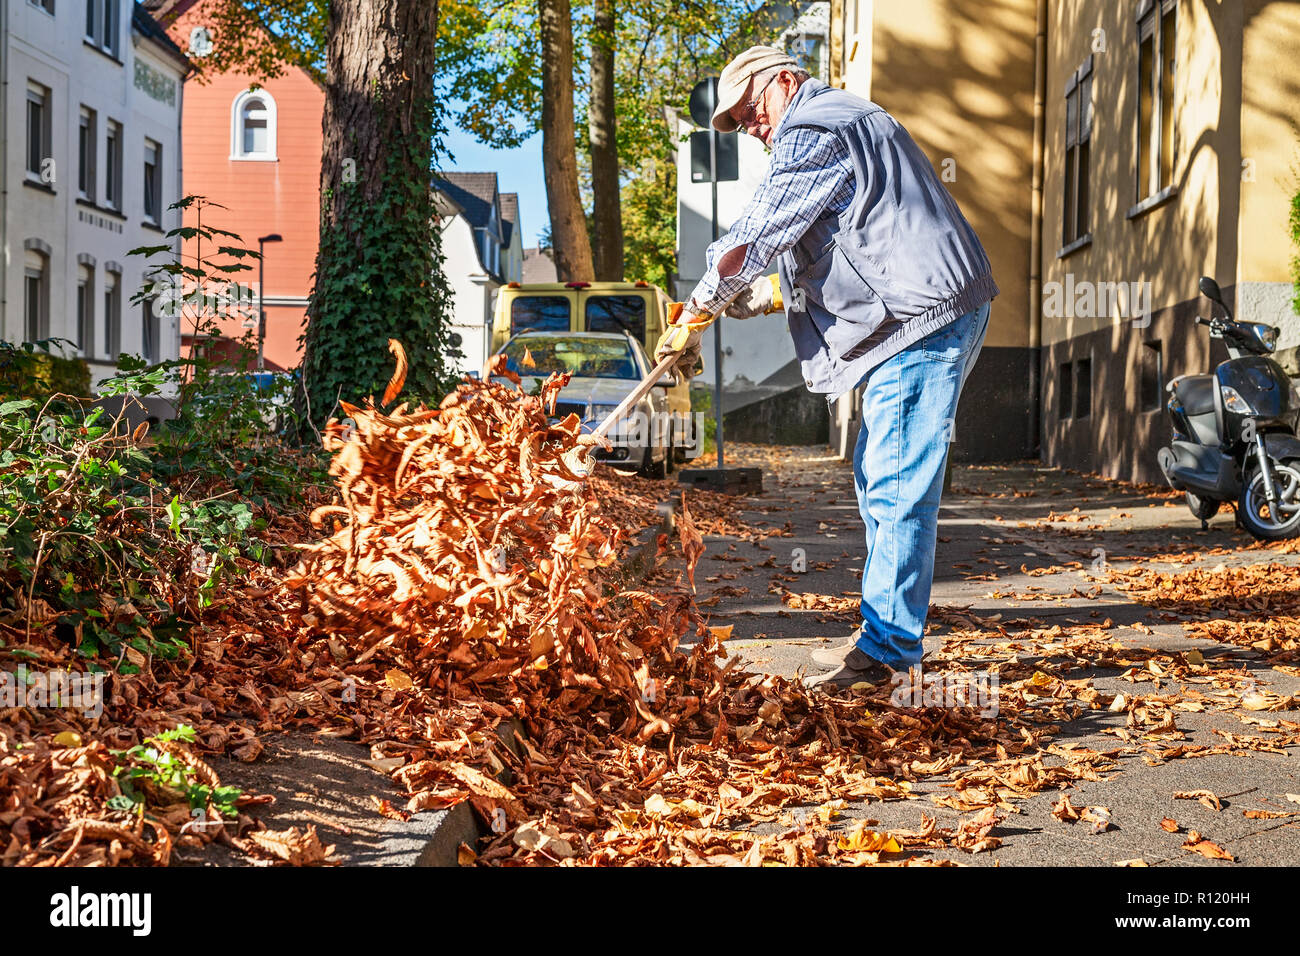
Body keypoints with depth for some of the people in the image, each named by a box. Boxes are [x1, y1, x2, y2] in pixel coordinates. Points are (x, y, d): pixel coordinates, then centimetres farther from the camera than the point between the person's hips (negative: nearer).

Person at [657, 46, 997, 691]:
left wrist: (690, 323, -1)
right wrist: (769, 293, 16)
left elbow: (750, 242, -11)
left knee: (897, 486, -10)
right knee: (877, 476, 13)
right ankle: (886, 630, 18)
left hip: (924, 313, -11)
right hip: (922, 316, 11)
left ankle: (888, 645, -8)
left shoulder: (813, 132, -9)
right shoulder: (848, 119, 25)